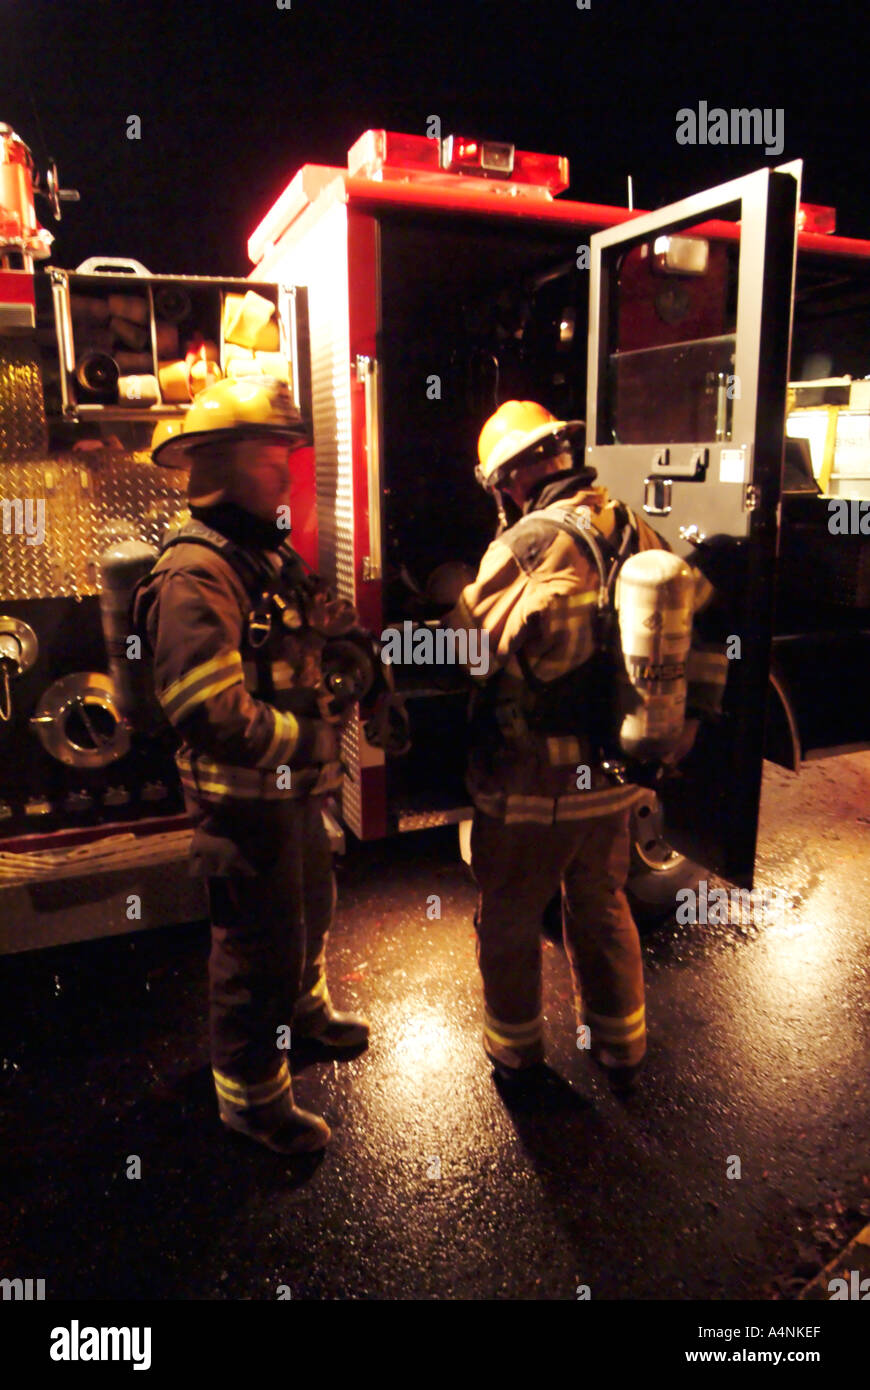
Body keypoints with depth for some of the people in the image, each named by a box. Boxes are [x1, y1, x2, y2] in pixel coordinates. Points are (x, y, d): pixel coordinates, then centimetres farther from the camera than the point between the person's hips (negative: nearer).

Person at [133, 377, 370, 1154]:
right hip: (246, 801, -9)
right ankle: (252, 1097, 30)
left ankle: (304, 1009, 57)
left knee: (311, 910, 29)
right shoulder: (195, 575, -23)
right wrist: (312, 738, -20)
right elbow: (213, 717, -31)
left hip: (295, 787, 10)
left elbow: (306, 659, 18)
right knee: (260, 946, 7)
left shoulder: (274, 557, 9)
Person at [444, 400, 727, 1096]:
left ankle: (516, 1052, 36)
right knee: (602, 907, 26)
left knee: (509, 920, 16)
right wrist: (680, 727, 13)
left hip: (533, 784, -6)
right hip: (615, 776, 7)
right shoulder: (640, 534, 1)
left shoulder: (529, 543, -20)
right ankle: (622, 1049, 43)